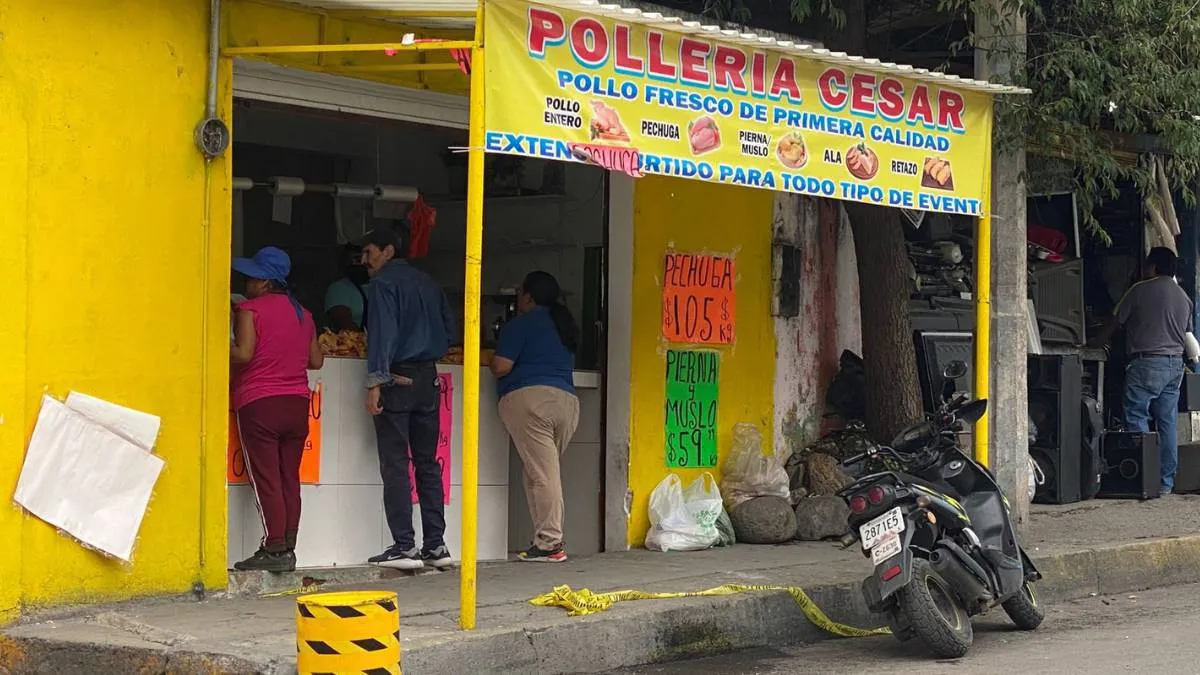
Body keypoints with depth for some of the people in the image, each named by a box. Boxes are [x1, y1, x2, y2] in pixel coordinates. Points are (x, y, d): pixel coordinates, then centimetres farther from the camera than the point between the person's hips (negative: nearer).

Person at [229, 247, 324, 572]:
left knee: (265, 478, -5)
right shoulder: (302, 313, 13)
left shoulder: (250, 308, -6)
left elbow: (244, 353, -17)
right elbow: (316, 360, 15)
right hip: (297, 403, 6)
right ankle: (288, 548, 6)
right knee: (290, 479, 7)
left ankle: (274, 548, -9)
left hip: (259, 404, -6)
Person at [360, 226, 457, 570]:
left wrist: (375, 382, -19)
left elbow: (382, 332, -15)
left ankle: (404, 547, -9)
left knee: (395, 464, -5)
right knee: (428, 463, 9)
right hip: (428, 378, 7)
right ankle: (435, 545, 7)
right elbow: (448, 328, 17)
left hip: (397, 378, -7)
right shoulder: (427, 283, 16)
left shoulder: (383, 283, -6)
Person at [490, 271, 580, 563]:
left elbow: (501, 366, -7)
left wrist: (492, 361, 14)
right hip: (567, 399, 7)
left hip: (529, 397, -7)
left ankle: (550, 543, -13)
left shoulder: (521, 325, -1)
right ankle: (547, 539, 6)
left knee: (541, 473, -10)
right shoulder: (566, 326, 21)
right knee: (544, 472, 10)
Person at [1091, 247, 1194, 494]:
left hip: (1146, 363, -7)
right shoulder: (1184, 297, 15)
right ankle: (1166, 481, 8)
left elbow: (1115, 322, 3)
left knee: (1137, 420, -5)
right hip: (1175, 363, 7)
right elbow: (1187, 332, 19)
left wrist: (1095, 344, 17)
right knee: (1167, 423, 7)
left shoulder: (1141, 290, -4)